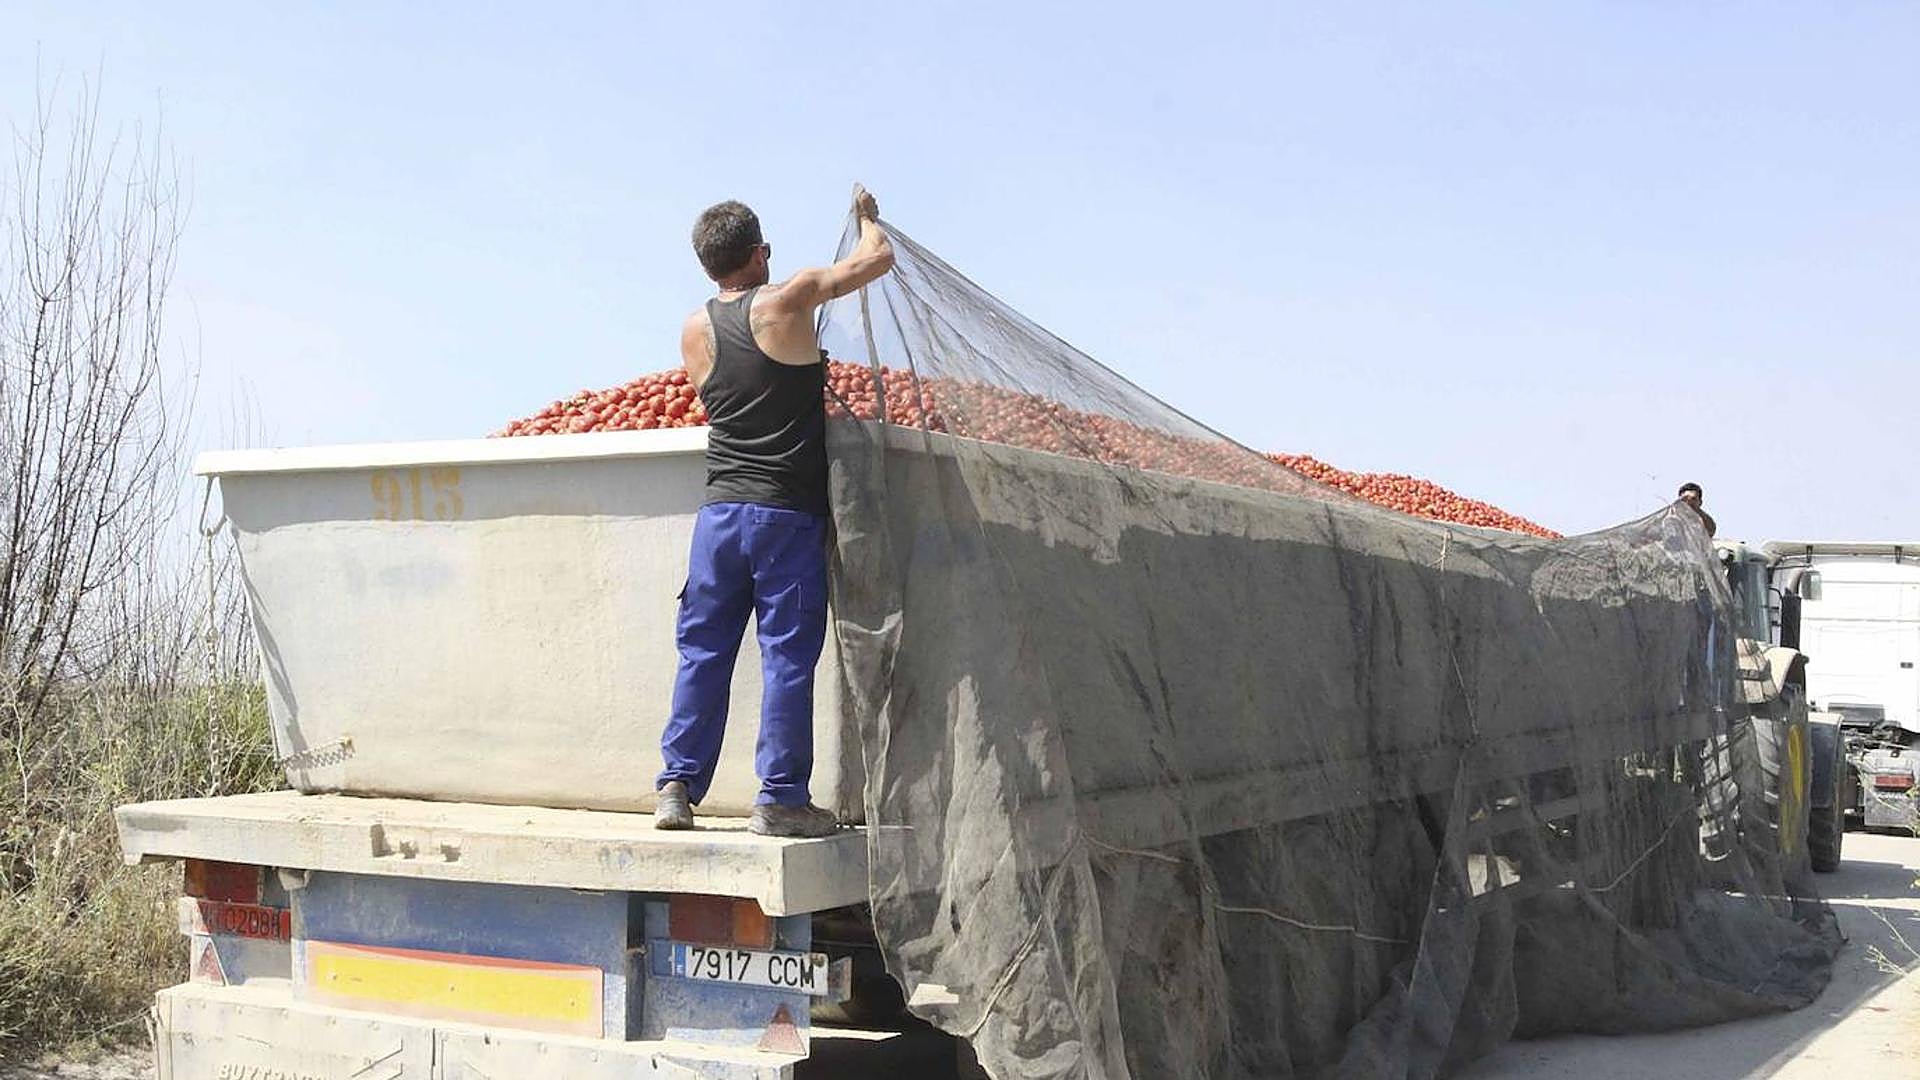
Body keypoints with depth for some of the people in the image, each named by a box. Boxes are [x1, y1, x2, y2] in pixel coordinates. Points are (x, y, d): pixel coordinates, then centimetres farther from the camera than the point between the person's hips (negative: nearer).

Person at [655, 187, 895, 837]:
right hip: (788, 514, -4)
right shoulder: (787, 301, -5)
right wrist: (868, 216, 25)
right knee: (787, 655, 0)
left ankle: (677, 787, 11)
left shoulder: (694, 331, 8)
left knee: (702, 650, 10)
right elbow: (879, 258, 5)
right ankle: (780, 798, 1)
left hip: (719, 510, 4)